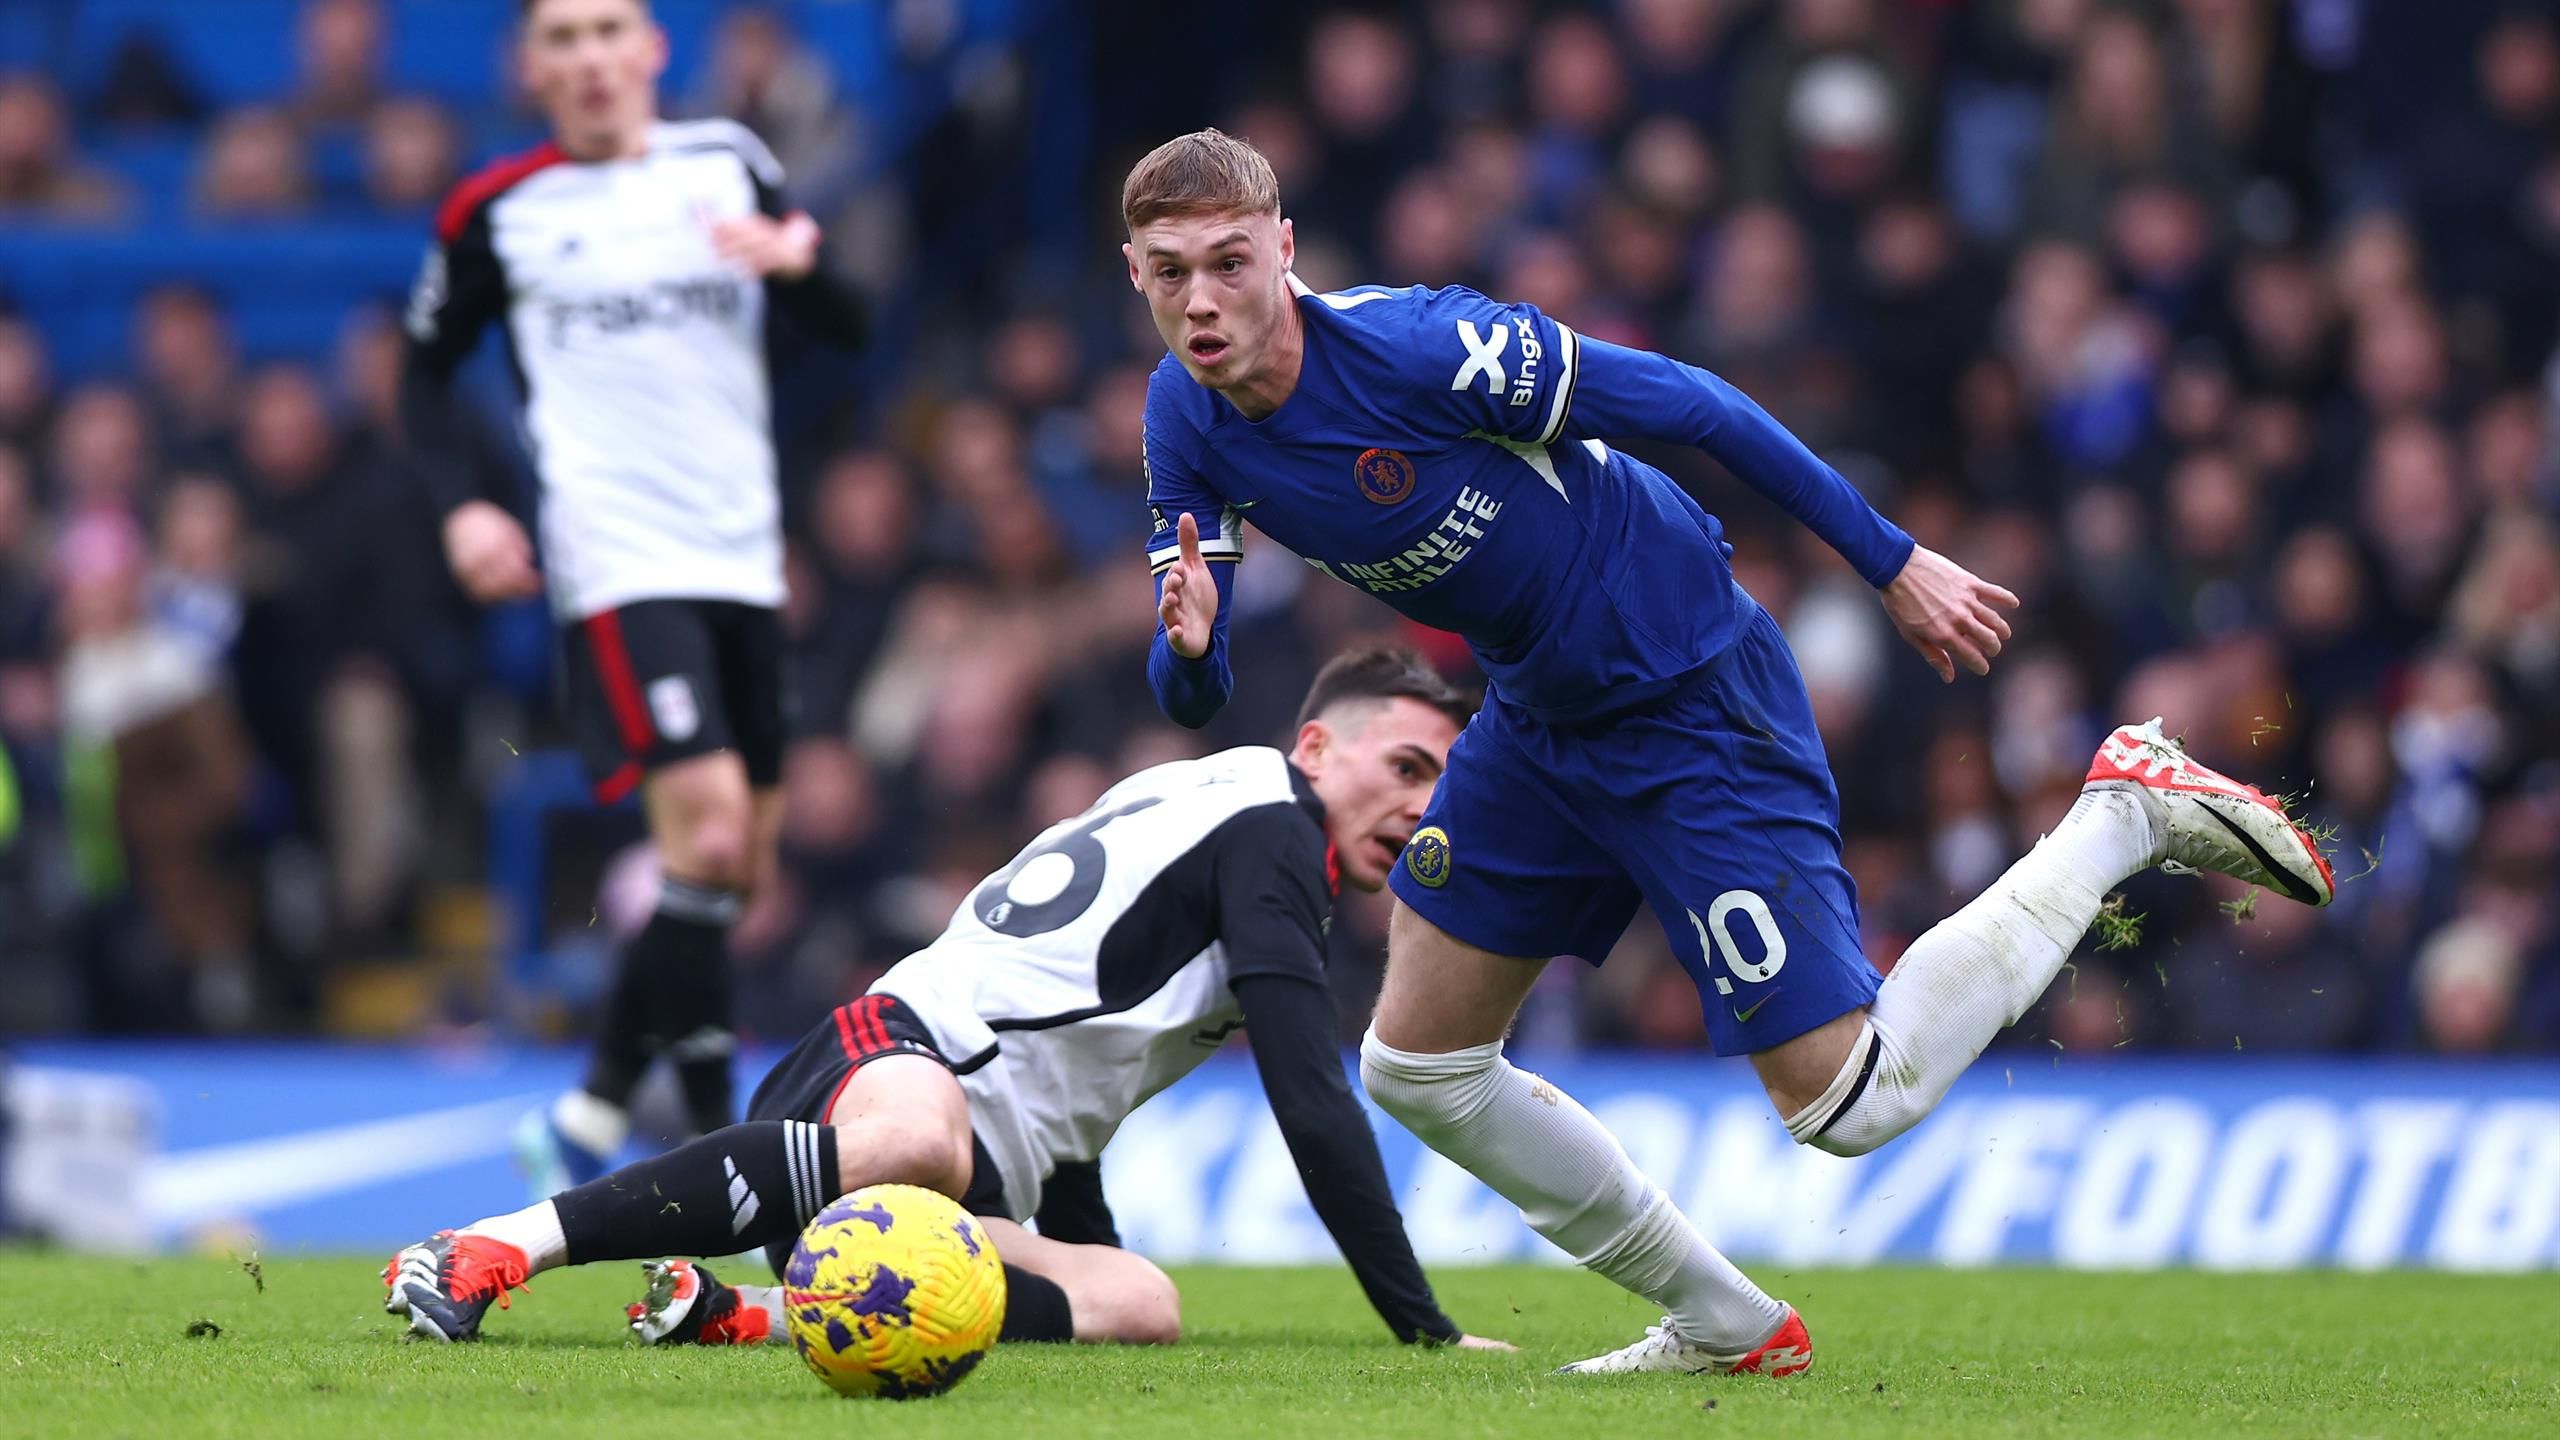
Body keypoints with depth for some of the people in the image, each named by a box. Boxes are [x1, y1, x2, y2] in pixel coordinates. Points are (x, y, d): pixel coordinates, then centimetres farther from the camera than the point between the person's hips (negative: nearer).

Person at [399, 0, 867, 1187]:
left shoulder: (728, 164, 8)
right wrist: (463, 504, -6)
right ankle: (716, 1145, -13)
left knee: (743, 865, 7)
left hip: (742, 558, 5)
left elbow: (848, 331, 7)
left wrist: (797, 261, -15)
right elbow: (425, 376, 11)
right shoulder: (496, 212, 1)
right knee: (708, 829, -20)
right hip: (616, 565, -5)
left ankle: (595, 1116, 20)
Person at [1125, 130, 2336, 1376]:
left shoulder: (1415, 347, -28)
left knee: (1848, 1103, -9)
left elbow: (1685, 404, -19)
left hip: (1689, 698, -8)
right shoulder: (1188, 420, -6)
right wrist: (1189, 646, -28)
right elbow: (1192, 697, -2)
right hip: (1537, 722, 8)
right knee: (1413, 1066, 9)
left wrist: (1892, 564, -13)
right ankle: (1725, 1328, 23)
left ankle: (2125, 815, 7)